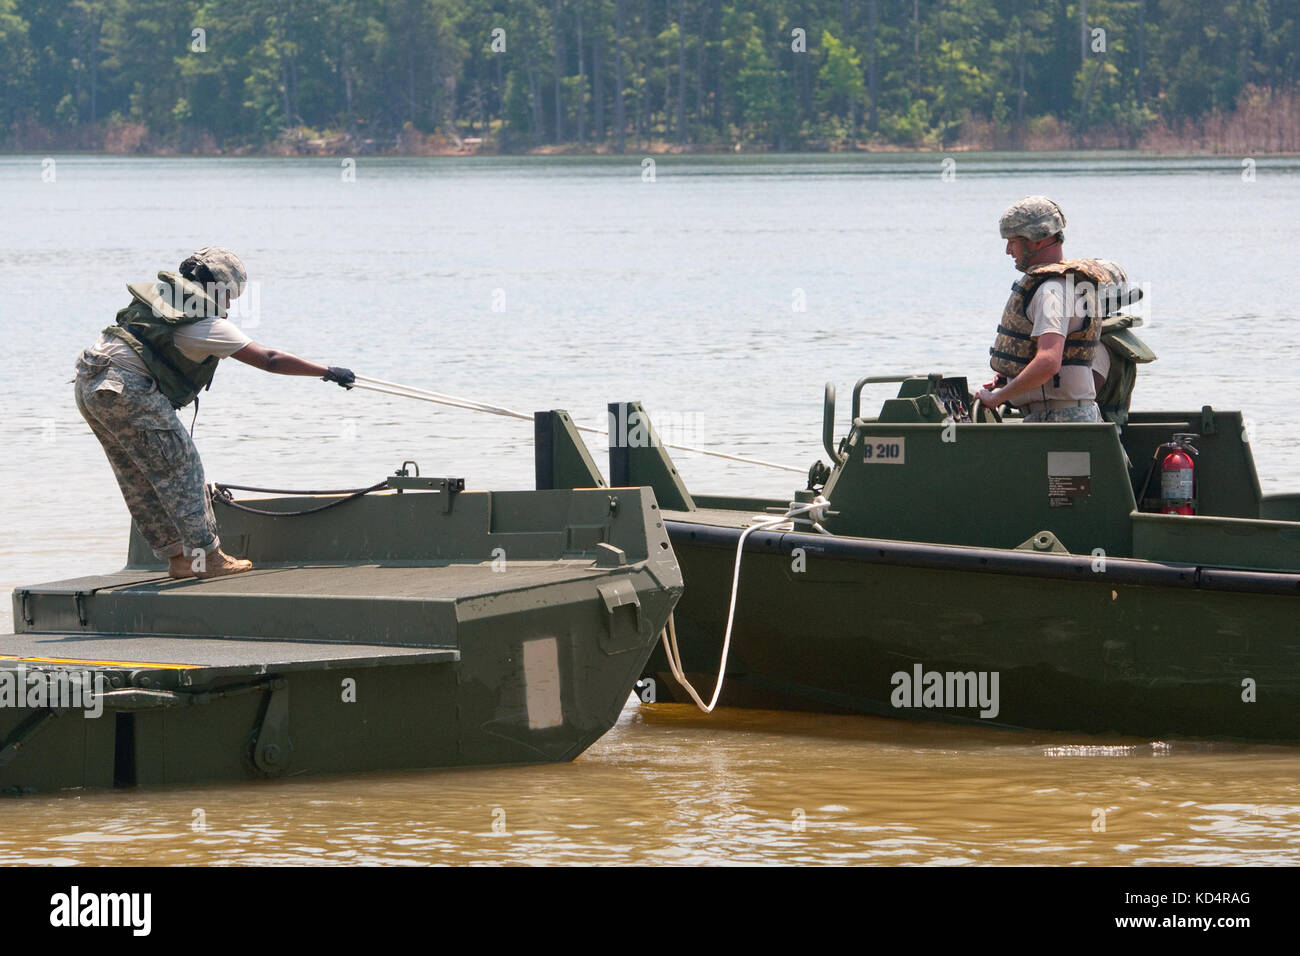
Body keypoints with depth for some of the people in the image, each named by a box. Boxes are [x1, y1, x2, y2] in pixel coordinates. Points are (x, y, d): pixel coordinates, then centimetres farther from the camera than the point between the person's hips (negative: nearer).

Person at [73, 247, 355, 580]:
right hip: (126, 389, -9)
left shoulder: (161, 292, 20)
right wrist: (329, 372, 4)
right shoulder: (207, 324, -4)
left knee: (139, 478, 13)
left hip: (87, 385, 9)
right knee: (177, 467, 1)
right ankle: (206, 556, 3)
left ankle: (178, 558, 18)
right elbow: (269, 360, -3)